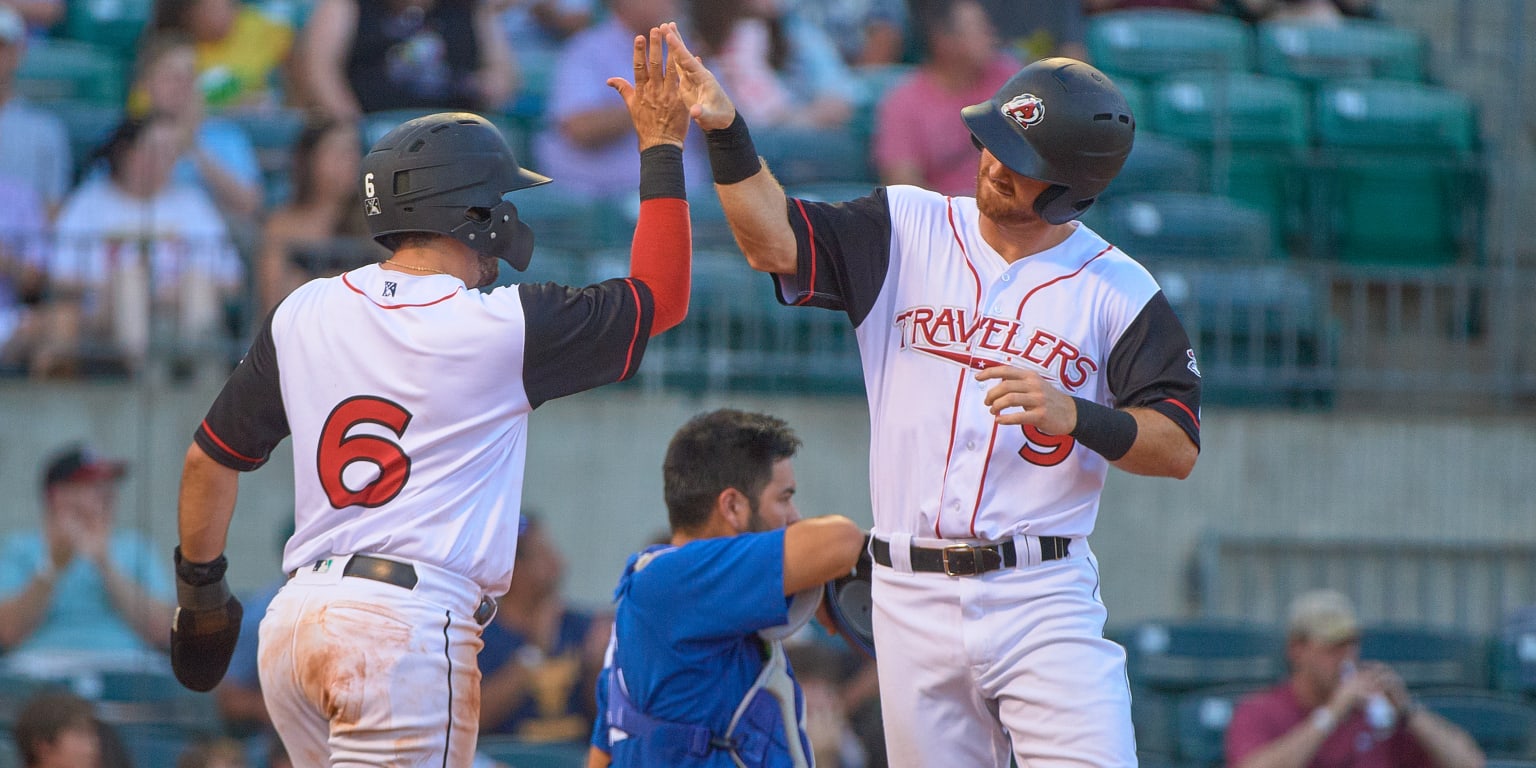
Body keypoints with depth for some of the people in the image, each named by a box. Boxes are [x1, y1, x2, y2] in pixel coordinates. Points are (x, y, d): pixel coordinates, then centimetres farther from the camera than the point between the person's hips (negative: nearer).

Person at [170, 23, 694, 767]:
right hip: (410, 623, -7)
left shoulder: (302, 314, 10)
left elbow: (210, 458, 15)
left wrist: (198, 588, 28)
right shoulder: (501, 328, -4)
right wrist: (661, 149, 14)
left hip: (296, 620, 7)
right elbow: (660, 297, 7)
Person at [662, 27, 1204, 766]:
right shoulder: (906, 231, 7)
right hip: (913, 603, 2)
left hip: (1042, 602, -2)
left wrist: (1075, 416, -21)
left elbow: (1180, 447, -4)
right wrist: (726, 134, -22)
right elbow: (775, 242, -8)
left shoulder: (1120, 292, 1)